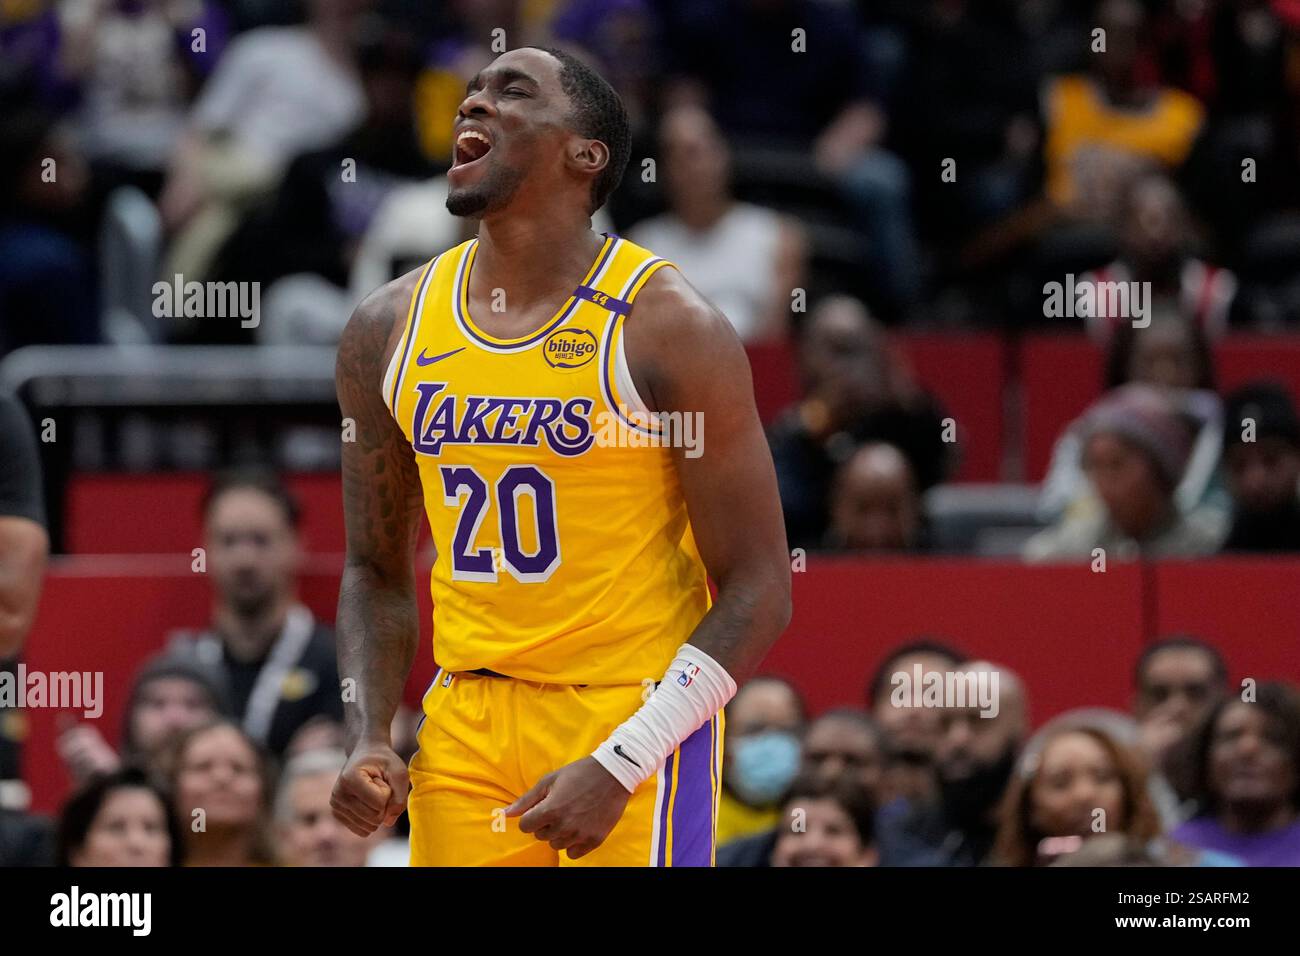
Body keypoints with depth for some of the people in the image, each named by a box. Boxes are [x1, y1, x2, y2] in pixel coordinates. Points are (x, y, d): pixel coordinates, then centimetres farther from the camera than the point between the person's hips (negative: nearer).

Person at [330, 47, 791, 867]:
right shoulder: (388, 331, 6)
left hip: (633, 719, -5)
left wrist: (618, 766, -18)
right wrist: (370, 739, -2)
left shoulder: (668, 329, -9)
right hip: (466, 728, 5)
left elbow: (759, 589, -10)